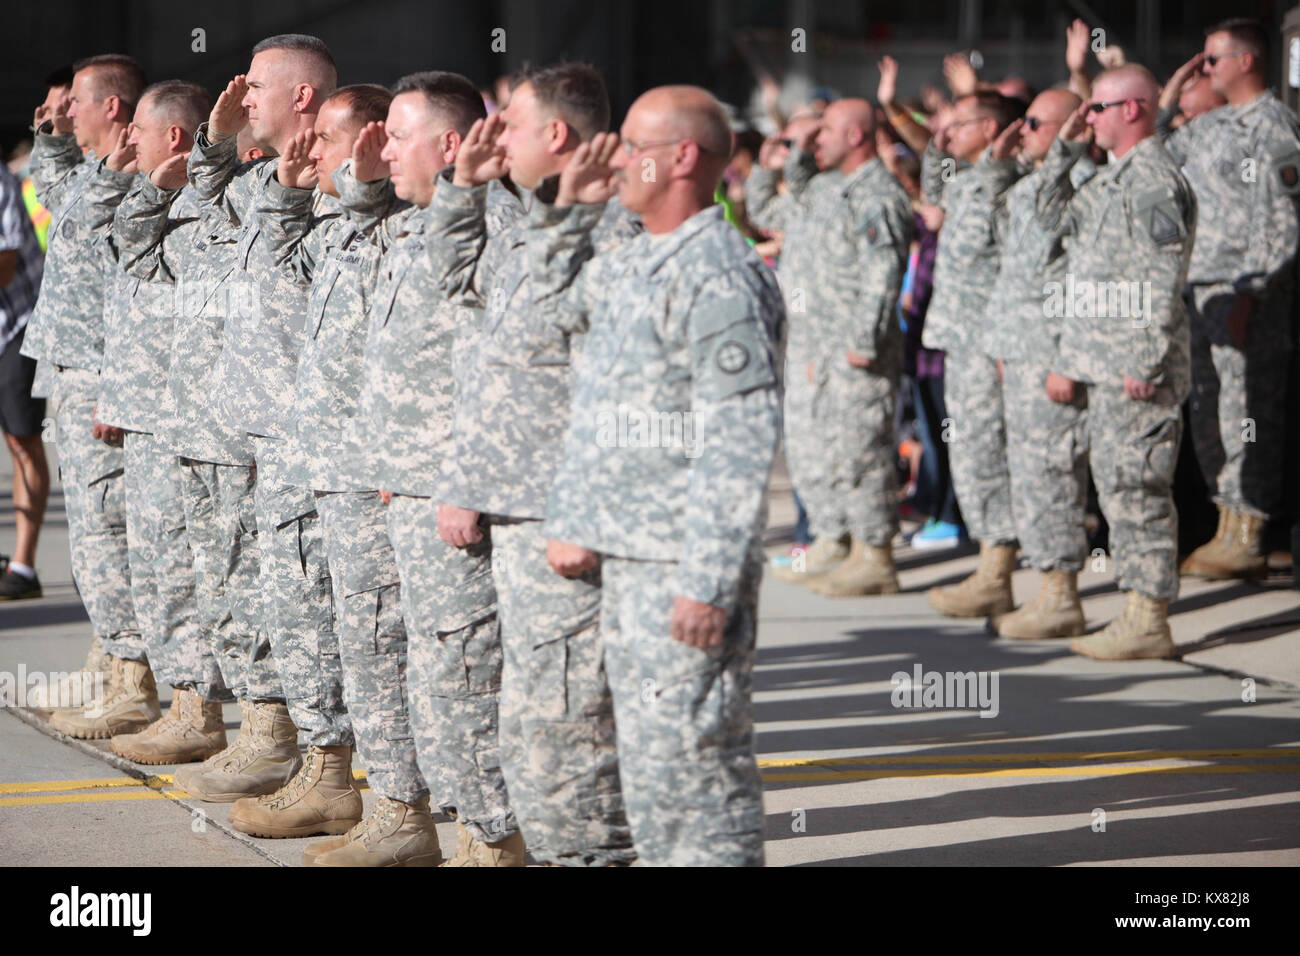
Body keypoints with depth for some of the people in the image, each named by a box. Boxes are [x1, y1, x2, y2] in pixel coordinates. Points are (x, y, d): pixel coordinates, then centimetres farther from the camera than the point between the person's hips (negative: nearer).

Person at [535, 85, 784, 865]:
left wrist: (708, 581, -24)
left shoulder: (720, 275, -15)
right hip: (627, 562, 10)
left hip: (684, 569, -10)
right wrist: (571, 209, 20)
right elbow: (562, 302, 37)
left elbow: (742, 443, -21)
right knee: (647, 763, 15)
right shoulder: (632, 265, 14)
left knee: (691, 758, -6)